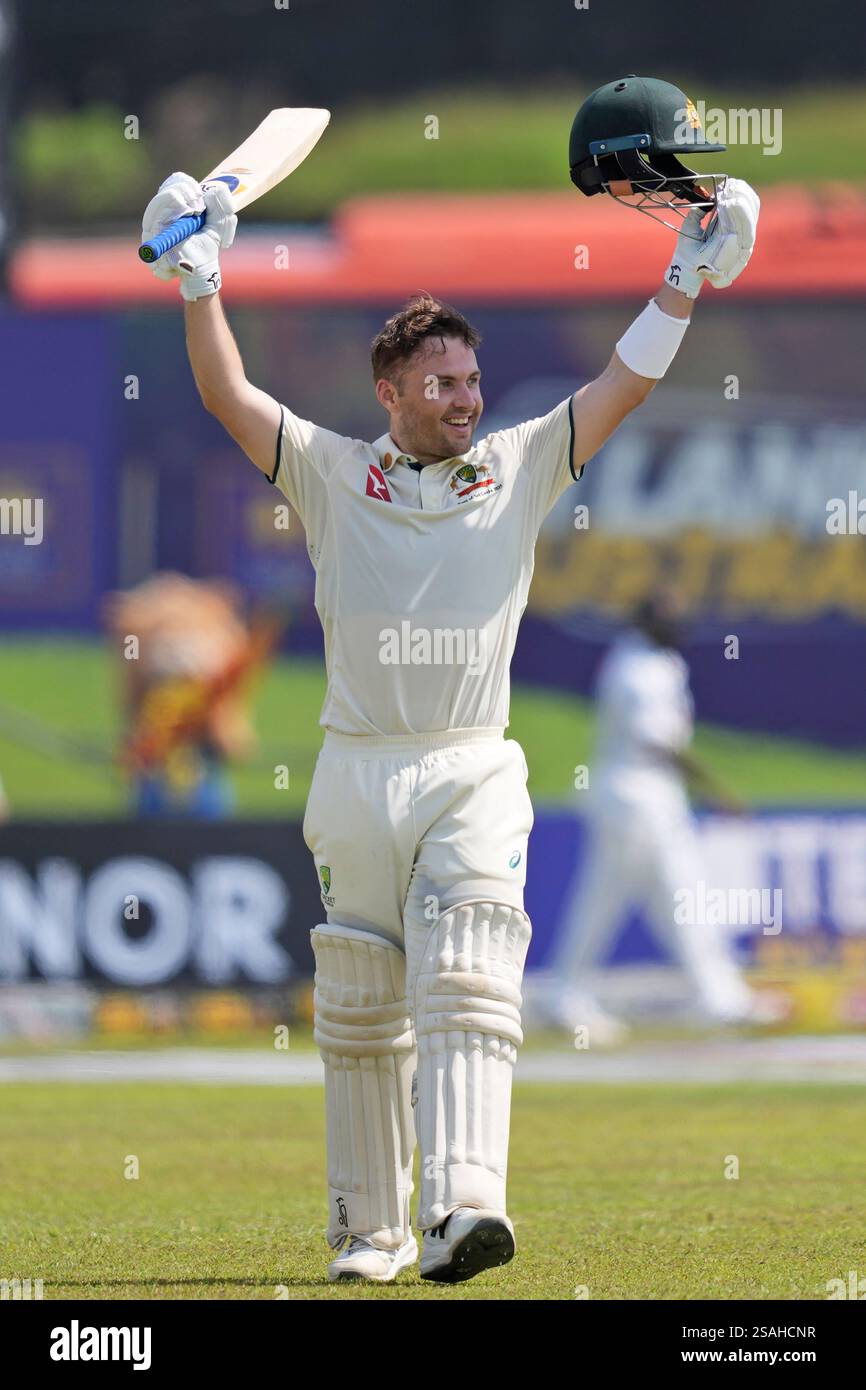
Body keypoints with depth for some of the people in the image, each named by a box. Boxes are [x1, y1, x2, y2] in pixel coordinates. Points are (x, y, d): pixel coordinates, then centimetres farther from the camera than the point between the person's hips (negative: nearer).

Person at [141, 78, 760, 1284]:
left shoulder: (520, 470, 8)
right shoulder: (331, 475, 6)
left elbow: (624, 388, 5)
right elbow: (230, 400, -3)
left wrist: (685, 282, -4)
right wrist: (202, 287, -14)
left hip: (473, 772, 0)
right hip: (356, 772, 1)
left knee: (468, 990, -17)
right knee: (361, 1013, 6)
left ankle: (462, 1208, -31)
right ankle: (368, 1229, 16)